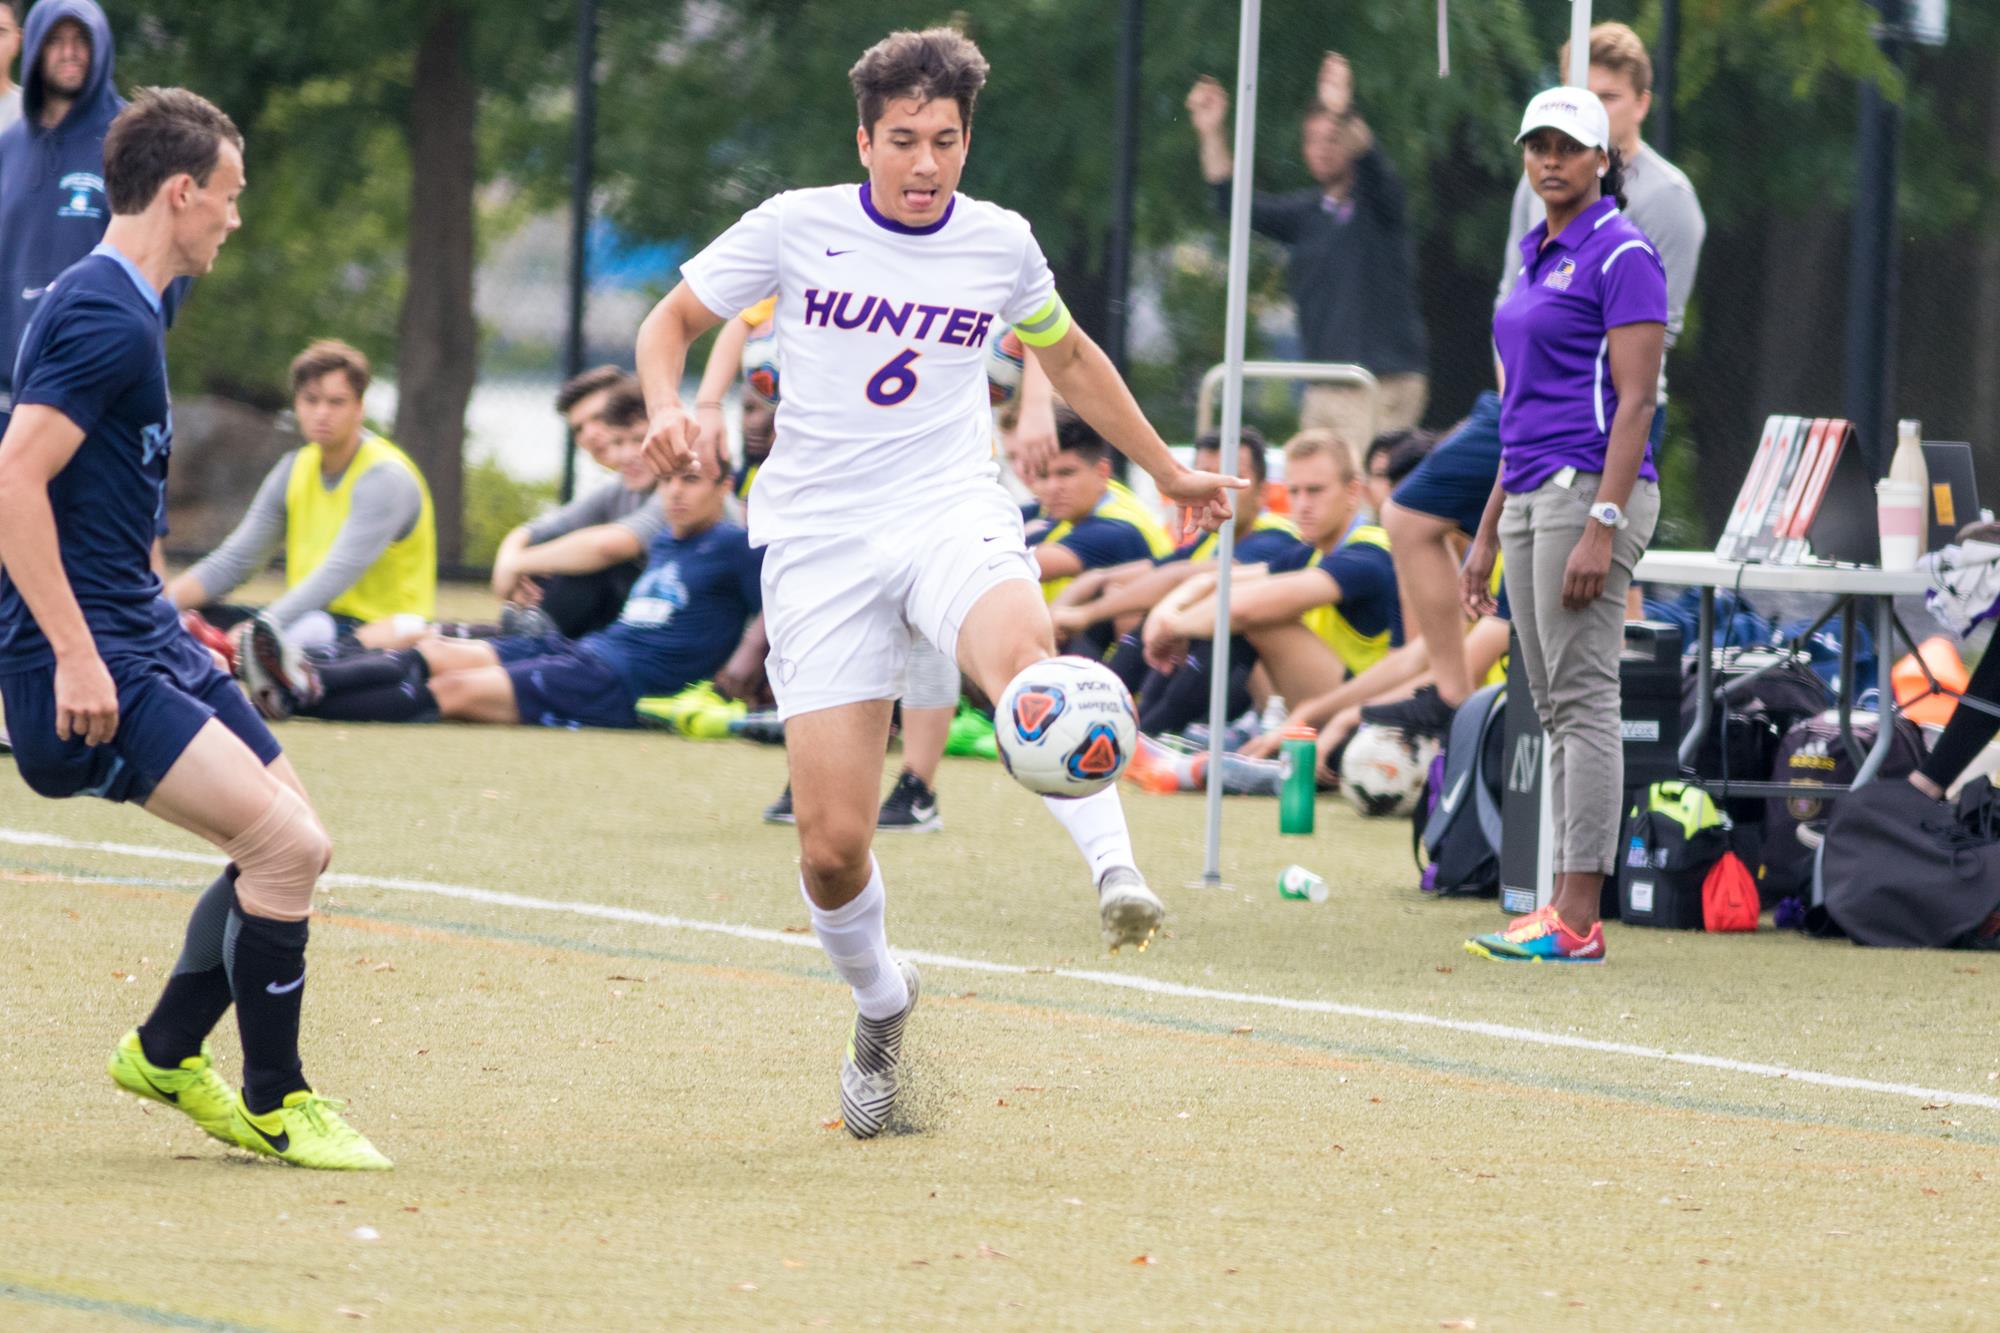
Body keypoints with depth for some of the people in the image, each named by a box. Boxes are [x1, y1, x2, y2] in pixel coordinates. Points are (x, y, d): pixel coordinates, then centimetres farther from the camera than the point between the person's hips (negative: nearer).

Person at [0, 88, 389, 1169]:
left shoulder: (125, 309, 16)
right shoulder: (105, 319, -17)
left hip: (143, 636, 11)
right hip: (90, 658, -11)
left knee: (298, 845, 11)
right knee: (282, 842, -17)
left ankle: (167, 1052, 24)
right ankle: (272, 1103, -5)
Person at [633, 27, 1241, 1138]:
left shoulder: (1000, 245, 6)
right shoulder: (798, 227, 0)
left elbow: (1069, 357, 26)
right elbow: (673, 321, 10)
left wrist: (1169, 472, 32)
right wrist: (668, 409, -11)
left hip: (952, 513, 0)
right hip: (819, 539, 0)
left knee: (1023, 654, -39)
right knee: (833, 844, -6)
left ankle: (1118, 875, -44)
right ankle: (881, 1008, 22)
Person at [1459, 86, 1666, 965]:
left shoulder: (1623, 256, -8)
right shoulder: (1539, 260, 19)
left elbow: (1635, 401, -15)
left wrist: (1601, 529, -22)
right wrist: (1487, 537, 21)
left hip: (1593, 490, -9)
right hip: (1532, 497, 9)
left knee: (1583, 700, -11)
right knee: (1554, 707, 7)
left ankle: (1578, 920, -14)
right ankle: (1566, 914, 7)